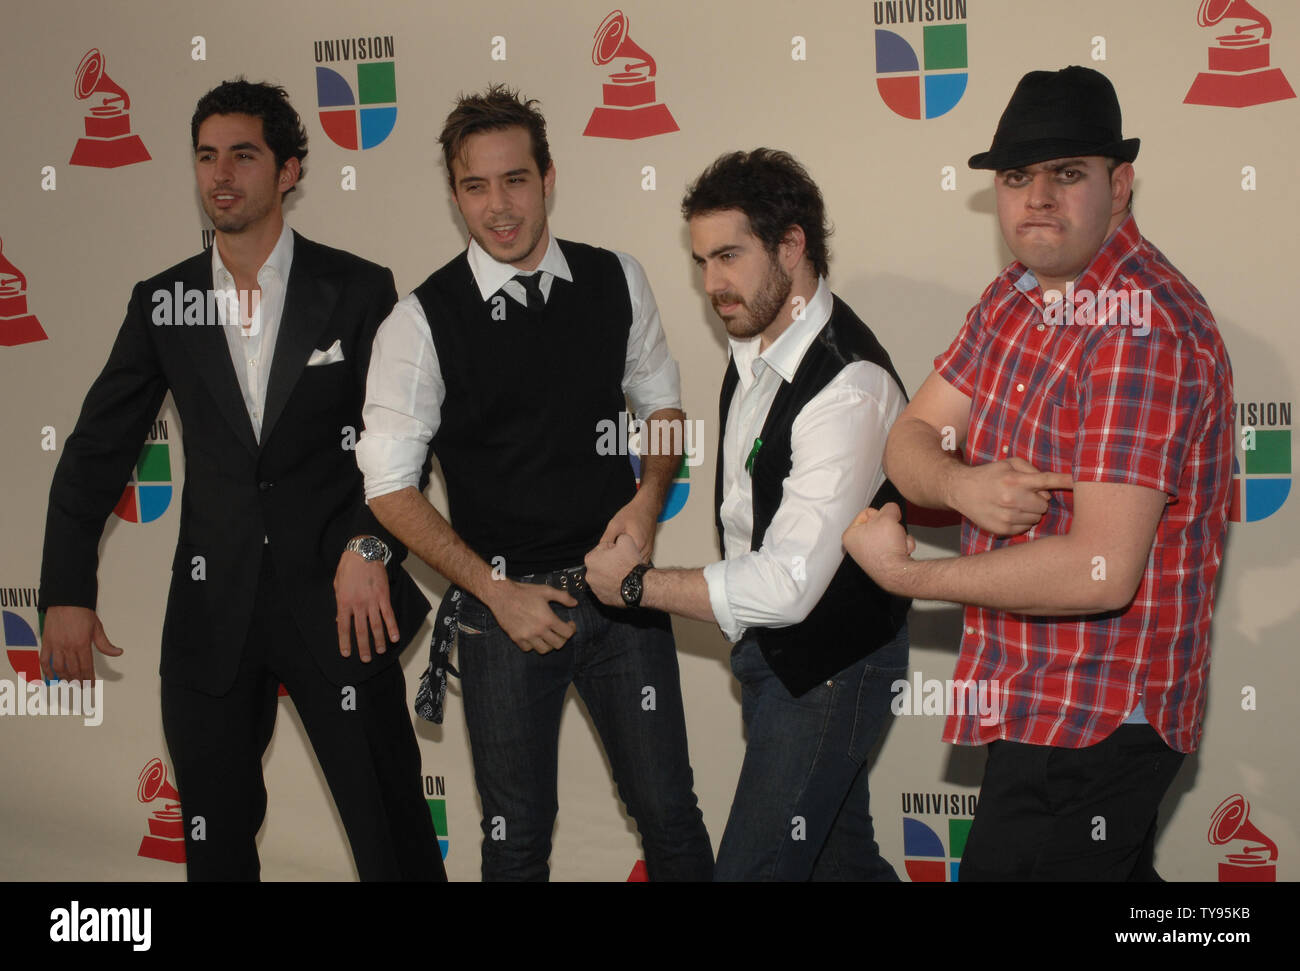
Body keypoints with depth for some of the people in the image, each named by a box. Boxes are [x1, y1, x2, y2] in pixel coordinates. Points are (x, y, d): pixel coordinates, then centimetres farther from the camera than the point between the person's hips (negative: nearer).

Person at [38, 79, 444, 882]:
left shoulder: (358, 291, -1)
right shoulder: (162, 303, 6)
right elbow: (97, 452, 8)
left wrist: (370, 545, -16)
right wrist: (67, 593, 2)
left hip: (338, 600, -2)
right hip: (214, 612, 3)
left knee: (392, 832, 2)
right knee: (215, 837, 13)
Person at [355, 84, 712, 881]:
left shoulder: (618, 282, 0)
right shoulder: (423, 321, -9)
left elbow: (663, 406, 14)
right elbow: (391, 488, -5)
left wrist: (649, 497, -6)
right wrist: (496, 591, -10)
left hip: (619, 581, 2)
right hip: (504, 597, -2)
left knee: (670, 814, 6)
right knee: (517, 837, 10)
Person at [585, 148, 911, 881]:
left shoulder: (848, 386, -28)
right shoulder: (757, 347, 2)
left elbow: (788, 587, -30)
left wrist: (635, 584, -20)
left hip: (829, 662, -9)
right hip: (769, 647, 9)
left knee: (753, 867, -5)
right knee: (842, 857, 20)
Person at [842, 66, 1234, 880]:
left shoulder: (1141, 330, -24)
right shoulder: (1017, 296, 6)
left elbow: (1101, 571, -29)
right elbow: (912, 437, 6)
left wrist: (909, 574, -19)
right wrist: (961, 486, -19)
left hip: (1091, 720, -9)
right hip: (1042, 692, 9)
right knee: (1115, 870, 25)